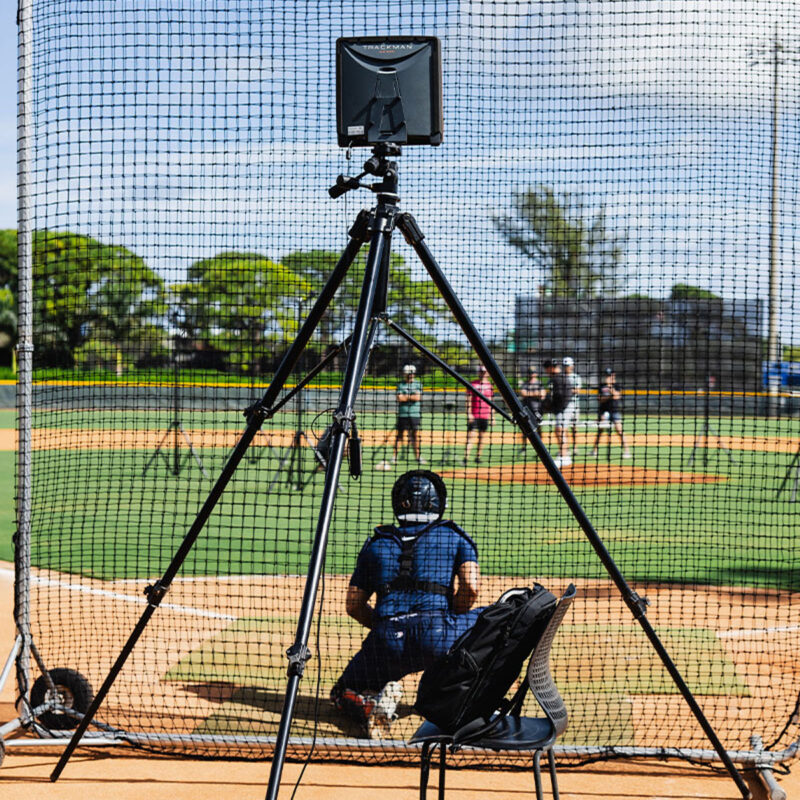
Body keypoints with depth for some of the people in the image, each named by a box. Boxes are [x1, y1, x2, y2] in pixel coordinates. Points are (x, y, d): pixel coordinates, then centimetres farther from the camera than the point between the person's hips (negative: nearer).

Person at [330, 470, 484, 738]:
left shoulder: (376, 543, 23)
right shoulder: (454, 536, 16)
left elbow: (353, 605, 21)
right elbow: (470, 587, 0)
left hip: (387, 643, 2)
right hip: (438, 640, -2)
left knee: (344, 691, 26)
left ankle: (372, 705, -9)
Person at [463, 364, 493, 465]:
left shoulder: (489, 385, 11)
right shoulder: (473, 384, -2)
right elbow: (468, 400, -4)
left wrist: (492, 416, 15)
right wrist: (469, 413, -14)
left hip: (485, 415, 5)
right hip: (474, 415, -5)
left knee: (482, 436, 7)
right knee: (470, 435, -11)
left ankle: (478, 457, 15)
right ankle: (465, 458, -18)